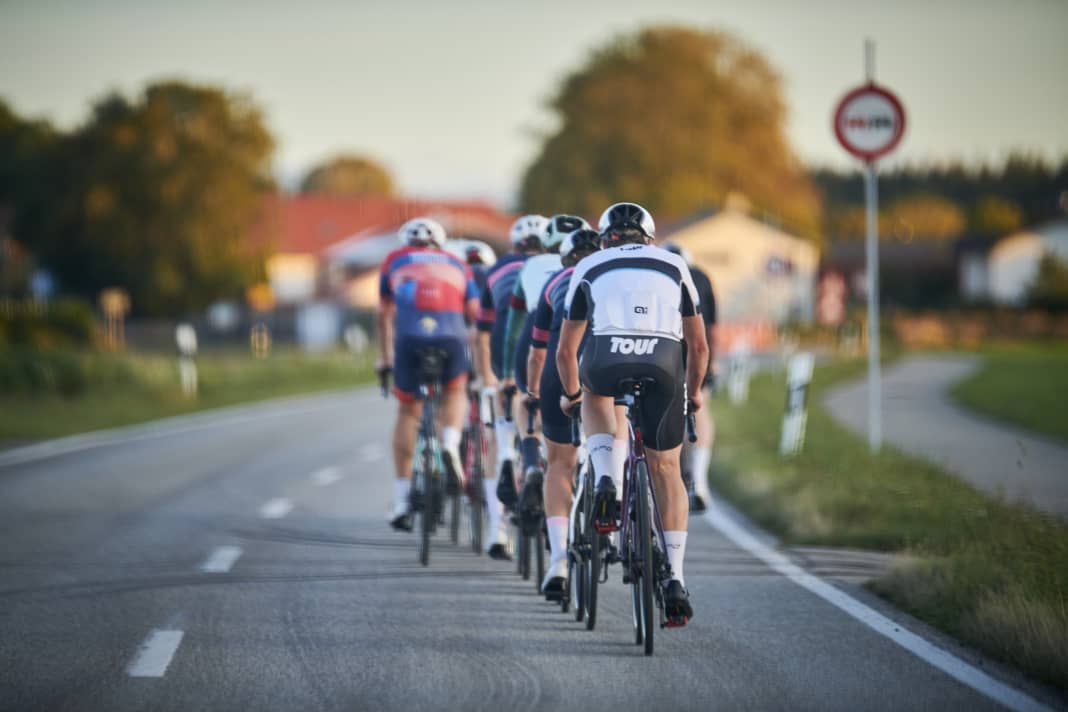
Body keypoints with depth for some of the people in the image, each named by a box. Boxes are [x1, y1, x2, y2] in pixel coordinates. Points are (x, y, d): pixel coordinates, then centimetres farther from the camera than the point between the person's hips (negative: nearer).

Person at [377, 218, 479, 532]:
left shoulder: (396, 260, 30)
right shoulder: (456, 264, 30)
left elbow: (384, 314, 33)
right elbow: (475, 312, 18)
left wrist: (384, 359, 44)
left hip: (410, 337, 0)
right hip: (452, 336, 0)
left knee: (408, 411, 15)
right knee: (454, 393, 30)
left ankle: (401, 501, 11)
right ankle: (450, 445, 1)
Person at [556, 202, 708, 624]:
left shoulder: (590, 269, 24)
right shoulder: (674, 266, 27)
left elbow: (565, 350, 26)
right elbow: (699, 345, 29)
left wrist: (571, 394, 44)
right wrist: (693, 392, 45)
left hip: (606, 364, -1)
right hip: (663, 368, 1)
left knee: (595, 393, 36)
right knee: (666, 468, 17)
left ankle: (607, 483, 13)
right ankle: (675, 579, 7)